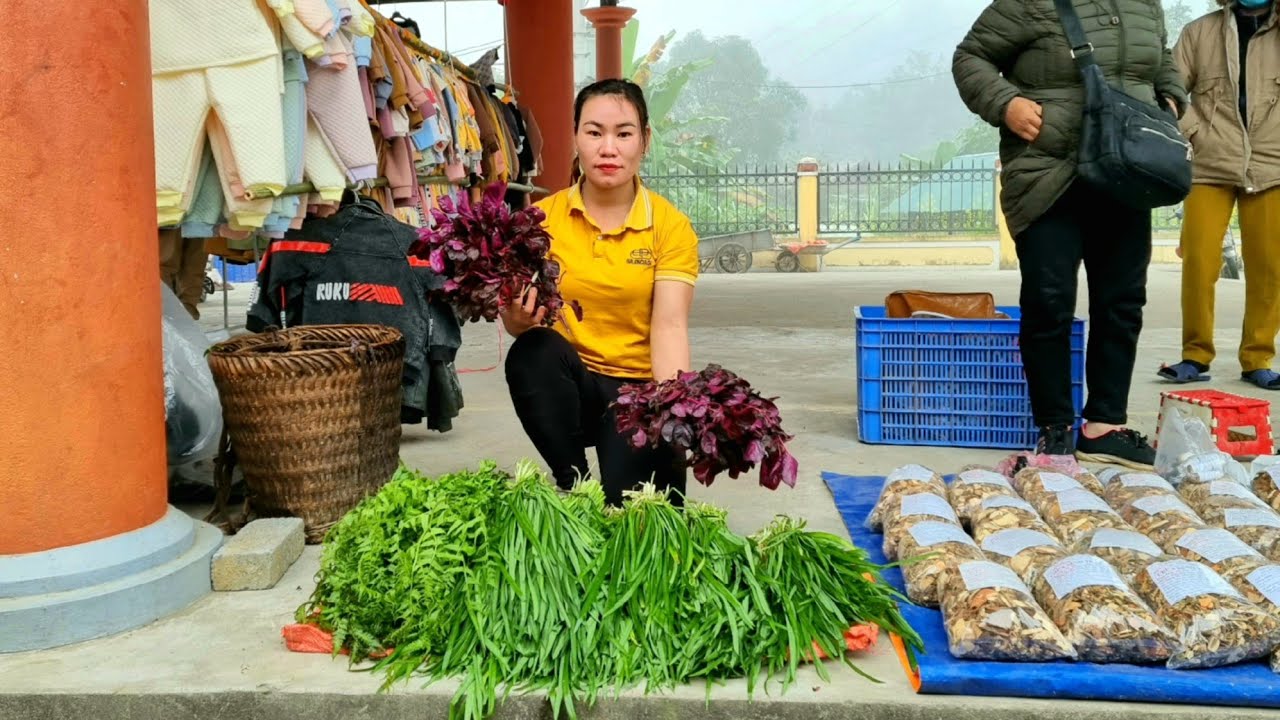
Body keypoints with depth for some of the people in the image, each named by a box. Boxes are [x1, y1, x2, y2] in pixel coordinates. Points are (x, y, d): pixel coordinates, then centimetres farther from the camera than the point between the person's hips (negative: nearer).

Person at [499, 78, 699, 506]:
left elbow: (670, 326, -15)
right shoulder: (542, 218, -3)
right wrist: (518, 319, -27)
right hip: (571, 382, 2)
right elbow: (520, 318, -2)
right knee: (530, 353, -31)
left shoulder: (671, 225, -6)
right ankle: (573, 485, -12)